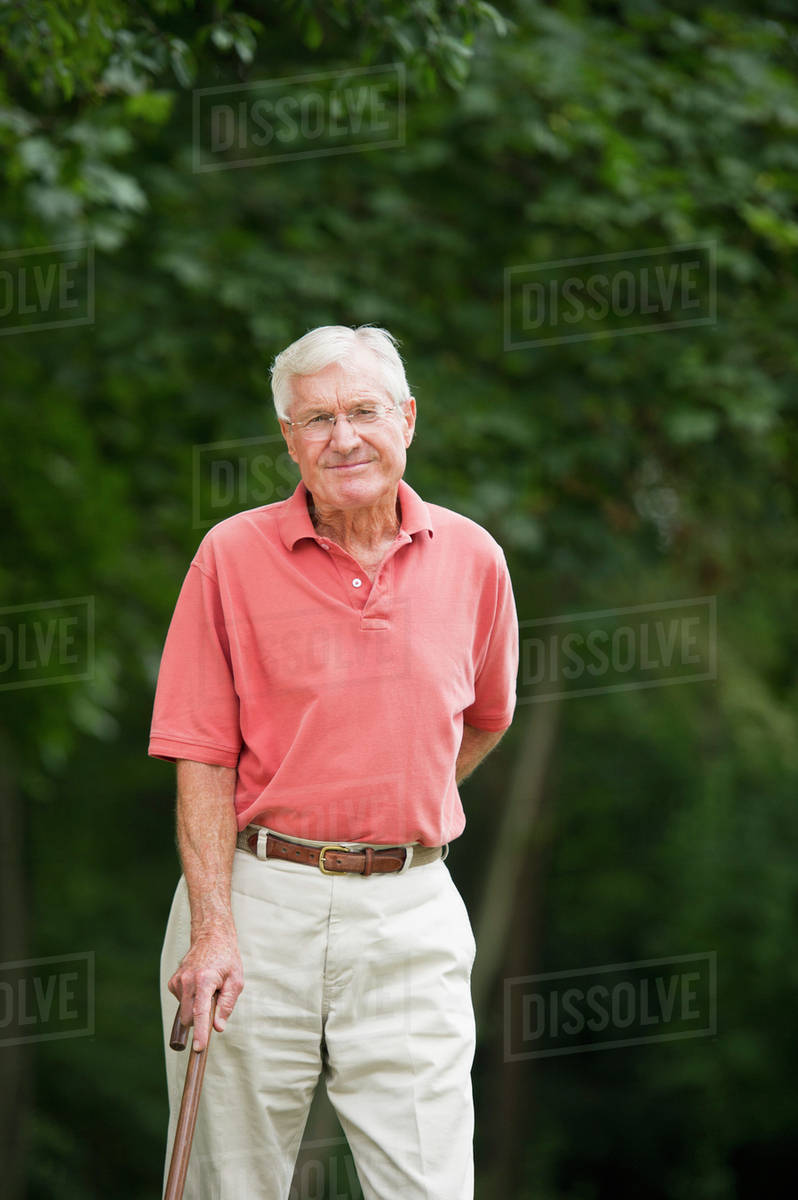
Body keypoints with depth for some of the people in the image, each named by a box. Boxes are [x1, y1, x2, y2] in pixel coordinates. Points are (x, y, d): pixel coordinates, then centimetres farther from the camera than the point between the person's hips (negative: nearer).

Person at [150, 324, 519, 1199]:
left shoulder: (470, 559, 6)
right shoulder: (233, 557, -2)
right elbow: (203, 760, -4)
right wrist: (212, 930, -12)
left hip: (411, 915, 2)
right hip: (258, 900, -1)